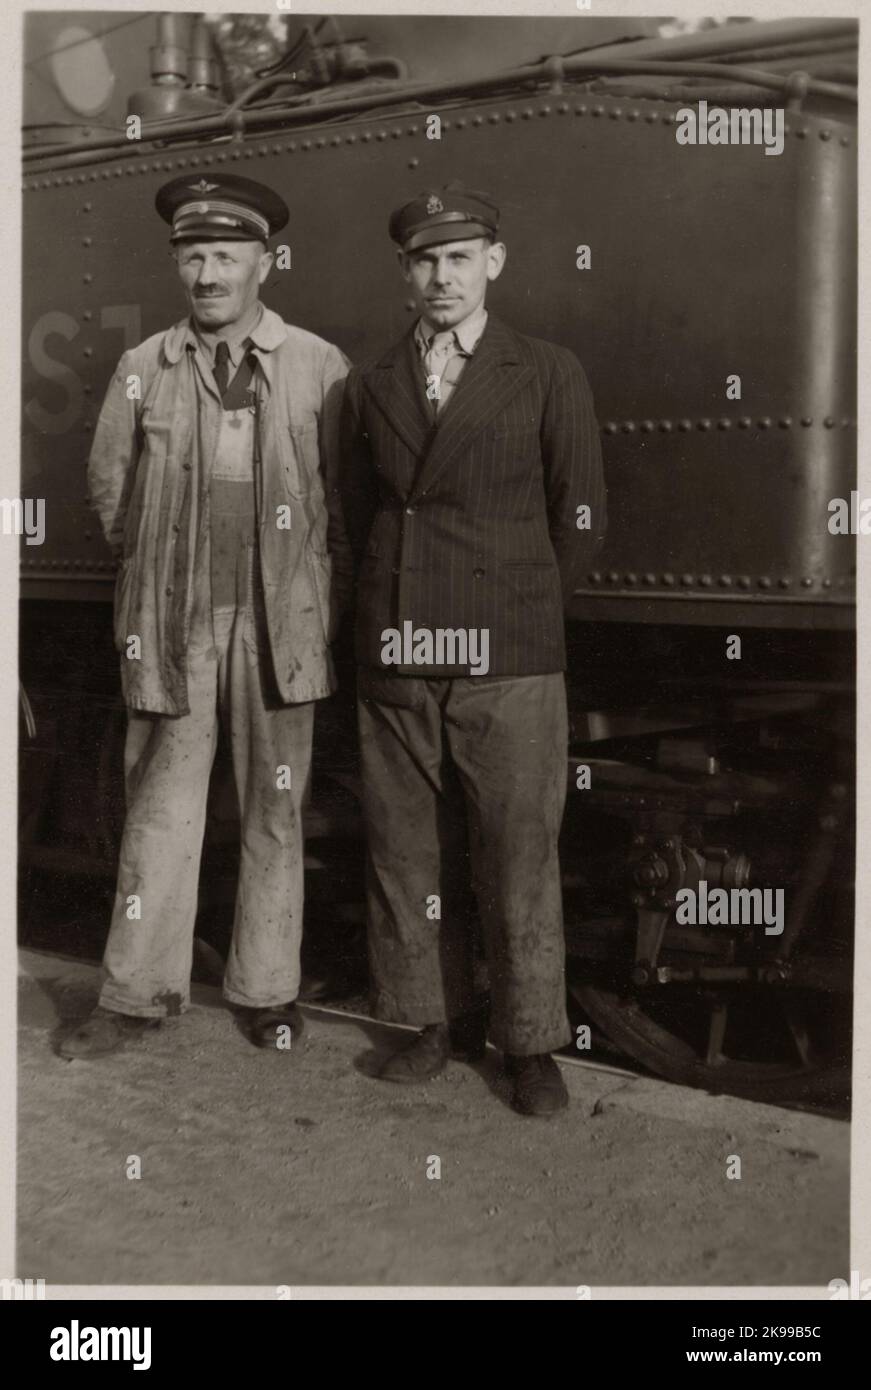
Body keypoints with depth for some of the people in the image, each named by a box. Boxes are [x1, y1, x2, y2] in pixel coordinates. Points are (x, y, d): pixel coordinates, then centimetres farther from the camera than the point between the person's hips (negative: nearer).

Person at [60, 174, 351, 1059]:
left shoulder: (318, 367, -1)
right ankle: (135, 994, 16)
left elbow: (347, 495, 4)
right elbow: (109, 487, 14)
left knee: (275, 810, 7)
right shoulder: (142, 369, 4)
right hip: (172, 620, 1)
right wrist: (159, 571, 13)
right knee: (160, 806, 5)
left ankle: (267, 991, 20)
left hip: (278, 621, -1)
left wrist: (327, 599, 4)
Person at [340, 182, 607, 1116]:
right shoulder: (369, 386, 13)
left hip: (508, 659, -3)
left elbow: (578, 519, 5)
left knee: (519, 854, 0)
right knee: (409, 850, 7)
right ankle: (438, 1021, 23)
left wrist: (519, 611, 8)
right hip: (394, 658, 3)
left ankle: (530, 1044, 14)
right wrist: (398, 603, 11)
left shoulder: (548, 375, 5)